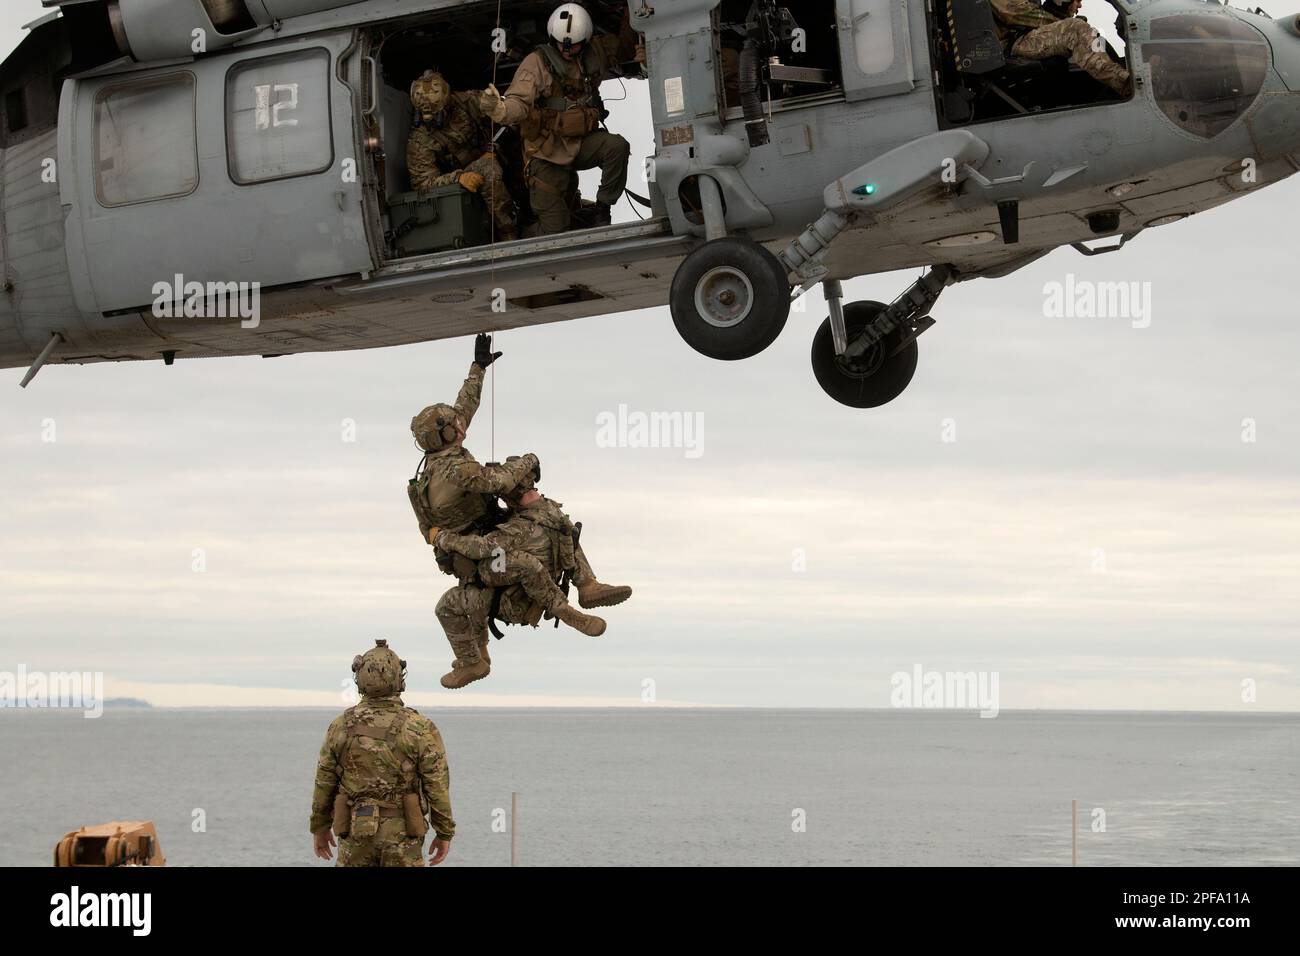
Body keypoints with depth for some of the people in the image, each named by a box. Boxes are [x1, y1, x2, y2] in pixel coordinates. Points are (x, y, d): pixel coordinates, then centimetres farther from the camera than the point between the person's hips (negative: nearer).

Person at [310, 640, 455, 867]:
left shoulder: (341, 727, -5)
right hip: (400, 834, -2)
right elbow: (437, 786, -10)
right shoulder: (420, 729, -12)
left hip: (357, 831, 2)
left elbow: (324, 783, 3)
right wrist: (445, 833, 1)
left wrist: (320, 827, 16)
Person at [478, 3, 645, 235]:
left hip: (582, 142, 4)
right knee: (555, 228, -6)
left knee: (617, 146, -29)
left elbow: (625, 46, 20)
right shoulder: (537, 62, -14)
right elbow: (519, 102, -24)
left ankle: (602, 210, -11)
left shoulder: (594, 53, 2)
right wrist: (499, 109, -49)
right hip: (549, 152, -4)